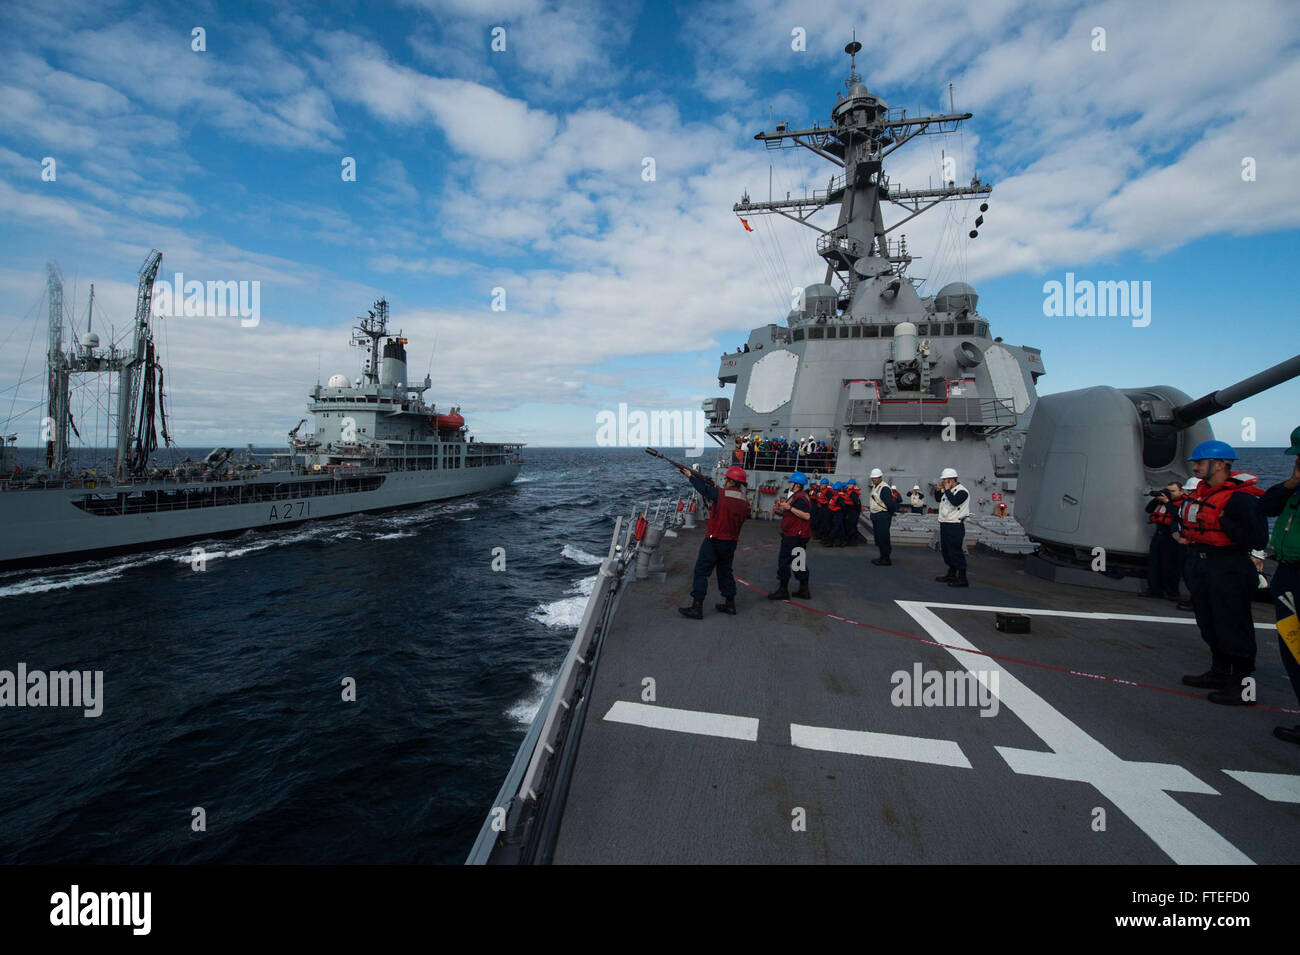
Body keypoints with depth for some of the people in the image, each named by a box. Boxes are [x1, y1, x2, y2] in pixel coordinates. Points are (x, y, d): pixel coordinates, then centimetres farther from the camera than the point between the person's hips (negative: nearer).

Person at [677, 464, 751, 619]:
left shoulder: (720, 494, -16)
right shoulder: (745, 501, 3)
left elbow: (703, 489, 0)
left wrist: (691, 476, 16)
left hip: (714, 540, -6)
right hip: (731, 541, 7)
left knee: (701, 571, 0)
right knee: (725, 571, 21)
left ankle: (697, 608, -1)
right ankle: (730, 604, 27)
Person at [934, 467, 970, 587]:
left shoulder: (962, 491, -13)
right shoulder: (948, 490, 15)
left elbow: (955, 501, -30)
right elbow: (938, 499, 26)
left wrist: (947, 489, -19)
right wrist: (938, 489, 9)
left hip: (955, 526, -10)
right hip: (945, 525, 10)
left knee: (955, 552, -9)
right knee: (946, 550, 16)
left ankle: (962, 578, -5)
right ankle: (951, 574, 28)